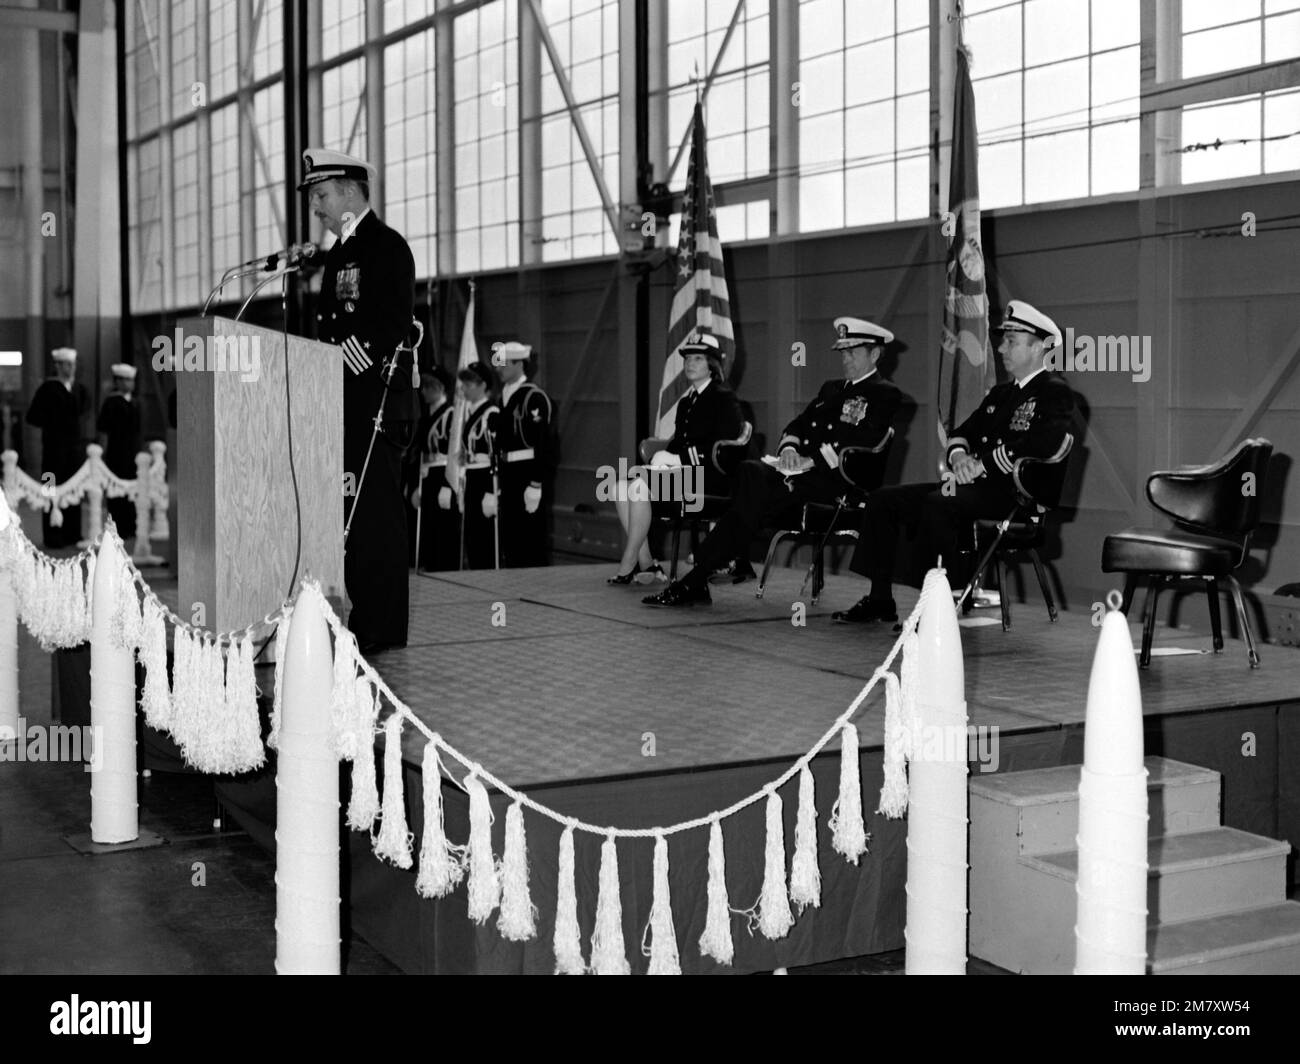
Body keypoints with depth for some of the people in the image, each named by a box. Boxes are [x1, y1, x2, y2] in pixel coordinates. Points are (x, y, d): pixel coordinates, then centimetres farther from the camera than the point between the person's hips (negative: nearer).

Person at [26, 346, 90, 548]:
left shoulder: (79, 388, 10)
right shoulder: (48, 388, -4)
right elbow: (32, 416, -5)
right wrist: (53, 423, -6)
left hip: (77, 444, 5)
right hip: (55, 445, -5)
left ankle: (72, 534, 12)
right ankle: (53, 537, 0)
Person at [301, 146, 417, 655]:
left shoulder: (387, 246, -6)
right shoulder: (339, 252, 22)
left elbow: (391, 326, -15)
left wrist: (338, 363, -16)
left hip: (377, 398, -9)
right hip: (345, 402, 9)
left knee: (375, 512, -8)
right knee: (353, 512, 6)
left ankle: (380, 628, -5)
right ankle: (366, 620, 10)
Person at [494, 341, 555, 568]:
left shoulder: (534, 397, -12)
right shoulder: (504, 396, 14)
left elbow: (543, 443, -16)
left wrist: (536, 485, -20)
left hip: (528, 474, -8)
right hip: (508, 474, 8)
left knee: (533, 537, -4)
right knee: (509, 535, 11)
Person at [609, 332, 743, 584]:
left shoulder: (725, 398, -3)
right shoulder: (685, 402, 23)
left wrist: (679, 458, -19)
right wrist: (653, 463, -1)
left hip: (711, 478, -8)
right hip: (682, 473, 8)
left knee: (639, 486, -27)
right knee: (622, 487, -13)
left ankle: (629, 562, -21)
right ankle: (646, 563, -15)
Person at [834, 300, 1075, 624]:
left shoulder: (1055, 393, -5)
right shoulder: (1000, 393, 23)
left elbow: (1041, 445, -22)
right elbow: (962, 432, 22)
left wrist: (981, 464, -18)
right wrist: (959, 457, -3)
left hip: (1019, 497, -9)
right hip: (979, 487, 9)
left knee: (938, 503, -37)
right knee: (882, 500, 1)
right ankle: (879, 599, 2)